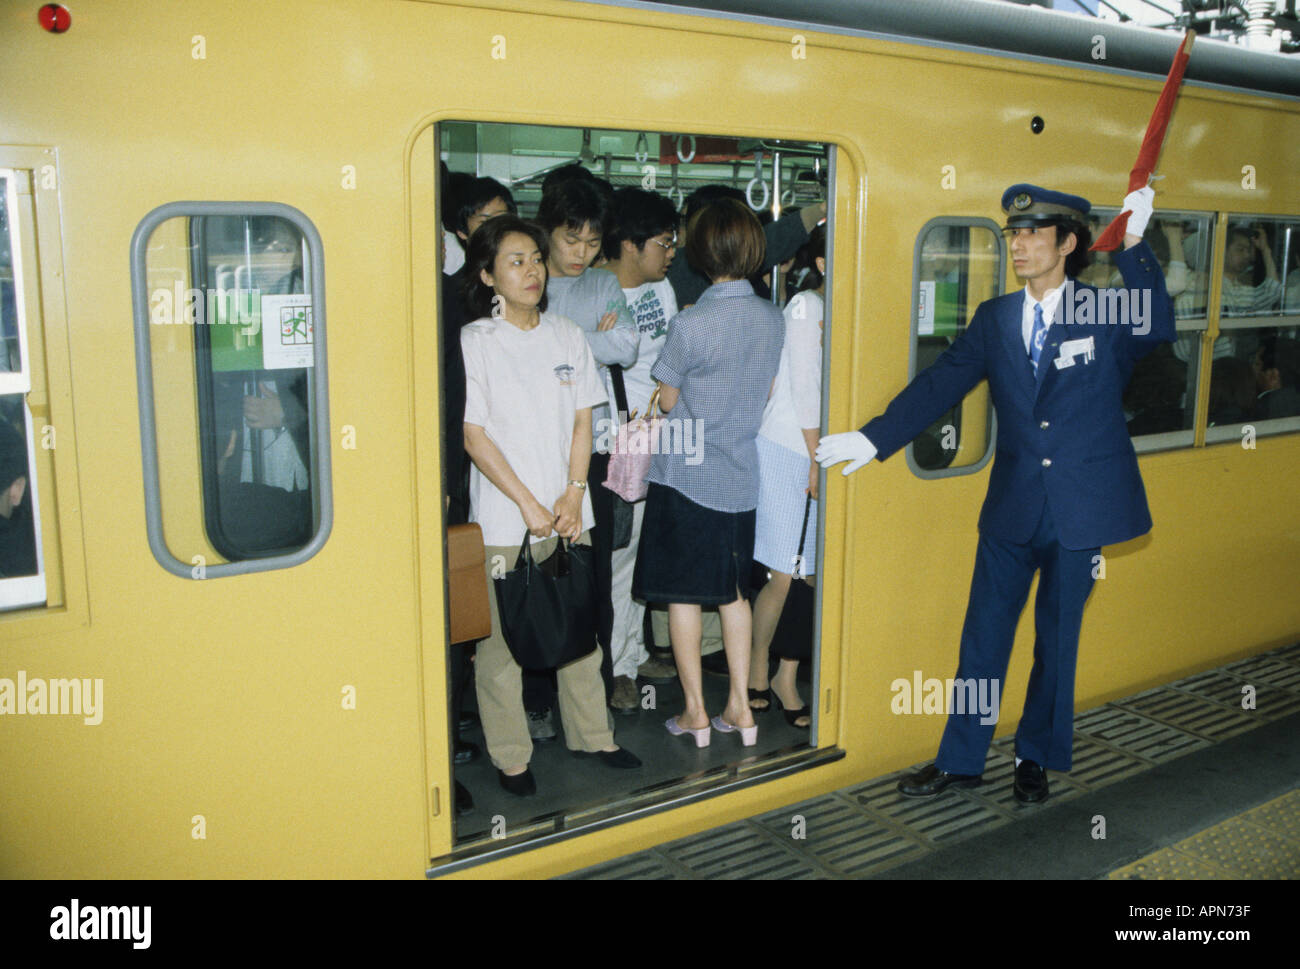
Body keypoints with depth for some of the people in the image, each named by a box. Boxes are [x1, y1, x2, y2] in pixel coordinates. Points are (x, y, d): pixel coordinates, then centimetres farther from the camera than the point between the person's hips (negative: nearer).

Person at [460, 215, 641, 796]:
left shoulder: (568, 337, 8)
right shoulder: (473, 342, -5)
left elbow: (582, 422, 9)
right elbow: (473, 436, -8)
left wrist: (573, 493, -4)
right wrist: (528, 504, -11)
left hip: (569, 513, 4)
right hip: (503, 520, -4)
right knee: (502, 639, 3)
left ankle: (591, 734, 30)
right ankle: (510, 757, 18)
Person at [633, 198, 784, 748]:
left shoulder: (691, 325, -18)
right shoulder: (773, 319, 0)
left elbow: (667, 401, -6)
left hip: (685, 473, -5)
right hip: (740, 475, 5)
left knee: (683, 594, 6)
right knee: (733, 590, 15)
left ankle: (695, 714, 13)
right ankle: (740, 708, 20)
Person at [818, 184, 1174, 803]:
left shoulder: (1106, 312, -3)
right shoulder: (994, 319, 6)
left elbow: (1157, 328, -24)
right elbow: (940, 384, 1)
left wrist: (1134, 245, -31)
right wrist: (873, 439, -7)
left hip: (1082, 508, -2)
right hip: (1012, 508, 2)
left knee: (1057, 639, 11)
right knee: (983, 637, 8)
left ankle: (1036, 758, 30)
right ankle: (960, 761, 23)